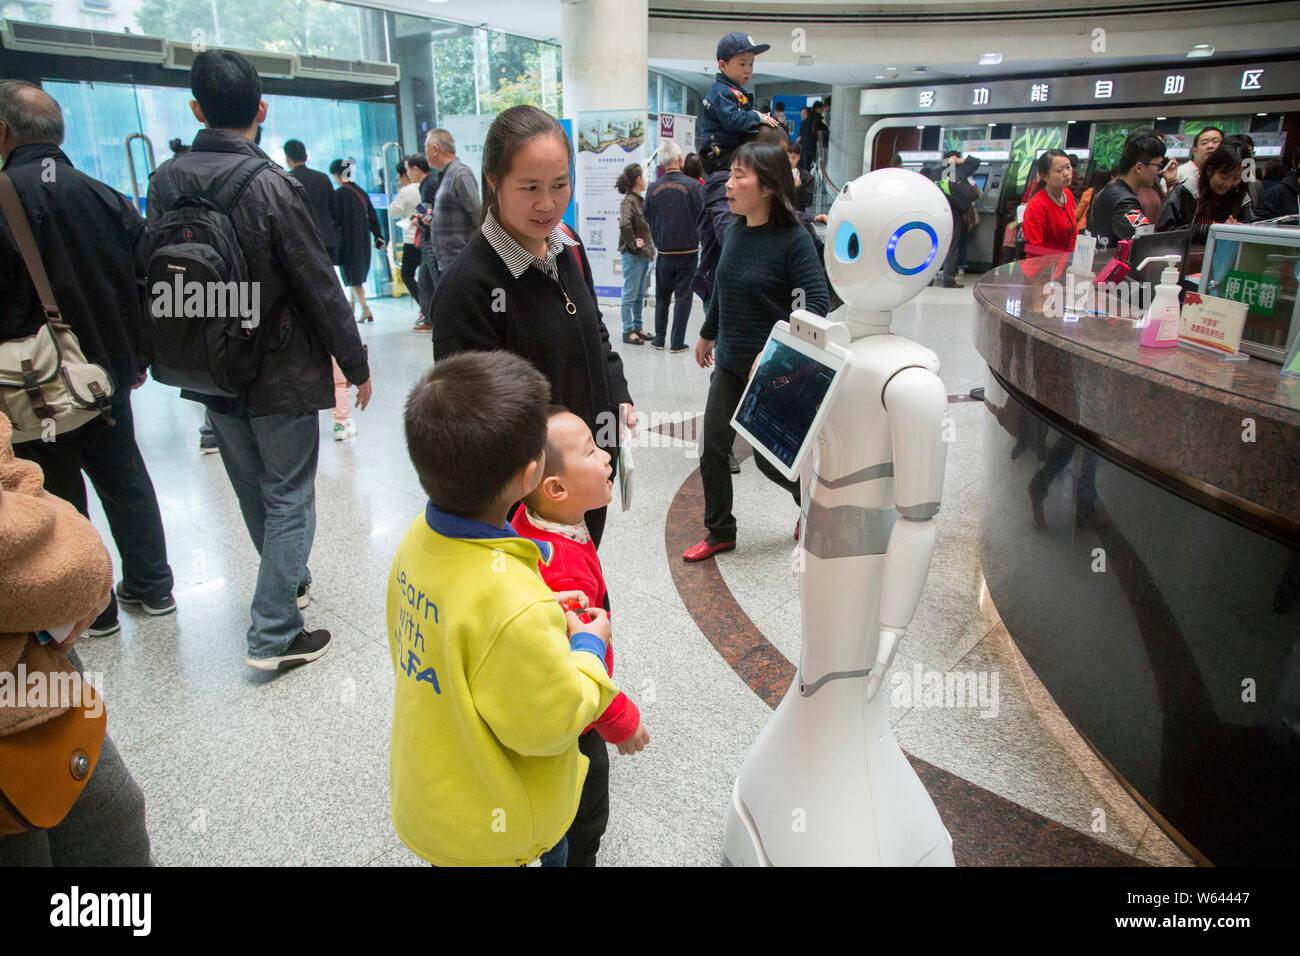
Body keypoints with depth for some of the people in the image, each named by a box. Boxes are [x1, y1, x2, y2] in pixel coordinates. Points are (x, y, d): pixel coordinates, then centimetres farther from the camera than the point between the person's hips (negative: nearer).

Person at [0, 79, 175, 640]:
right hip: (108, 371, 6)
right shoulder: (107, 199, 2)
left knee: (58, 493, 8)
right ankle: (152, 587, 26)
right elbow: (147, 285, 6)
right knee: (125, 479, 16)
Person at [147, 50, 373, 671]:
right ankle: (274, 635, 7)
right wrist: (357, 366, -5)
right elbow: (320, 288, -16)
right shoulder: (272, 185, -18)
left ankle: (289, 581, 41)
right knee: (288, 499, 4)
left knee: (254, 492, 21)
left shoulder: (166, 181, -1)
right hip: (281, 375, -6)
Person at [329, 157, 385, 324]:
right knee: (358, 274, 14)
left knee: (352, 276, -2)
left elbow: (336, 218, -13)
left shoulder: (339, 194, -12)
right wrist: (379, 237, 15)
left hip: (347, 240, -6)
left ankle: (365, 309, -13)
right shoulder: (361, 191, 7)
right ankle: (351, 309, 23)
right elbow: (372, 215, 10)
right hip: (363, 240, 6)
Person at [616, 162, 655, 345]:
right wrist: (633, 244, -21)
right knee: (630, 294, -2)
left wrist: (650, 250, 16)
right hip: (633, 254, -9)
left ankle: (638, 327, 24)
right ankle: (628, 331, 5)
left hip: (644, 254, 9)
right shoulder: (628, 201, -15)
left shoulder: (640, 200, 13)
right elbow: (624, 225, -31)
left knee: (640, 295, 15)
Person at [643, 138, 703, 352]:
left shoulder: (653, 188, -2)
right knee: (683, 296, 4)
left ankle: (659, 339, 20)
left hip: (664, 252, 3)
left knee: (662, 296, 15)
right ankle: (677, 342, 5)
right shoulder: (693, 186, -11)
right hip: (688, 251, -3)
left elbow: (648, 220, 7)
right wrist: (695, 238, 10)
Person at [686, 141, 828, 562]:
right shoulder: (734, 231, 2)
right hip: (729, 363, 6)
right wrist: (708, 333, 28)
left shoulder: (793, 239, -17)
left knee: (769, 457, 5)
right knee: (713, 450, 7)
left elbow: (816, 303, -21)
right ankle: (720, 533, 26)